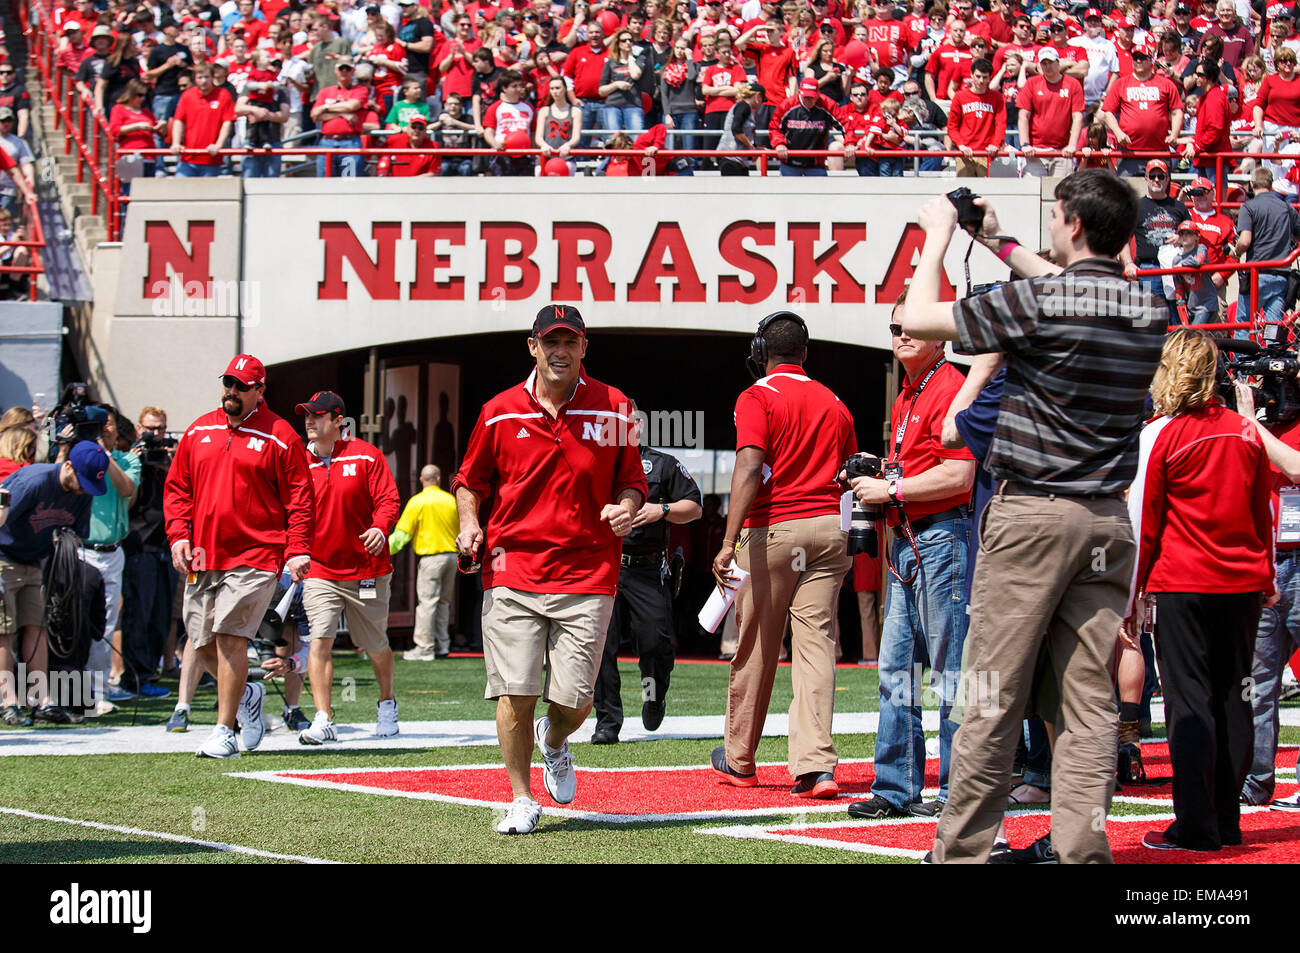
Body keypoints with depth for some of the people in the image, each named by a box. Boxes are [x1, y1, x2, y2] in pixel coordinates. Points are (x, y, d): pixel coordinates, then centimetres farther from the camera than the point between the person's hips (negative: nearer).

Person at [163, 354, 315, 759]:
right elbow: (176, 488, 18)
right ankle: (246, 695, 33)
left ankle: (224, 732, -8)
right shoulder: (199, 431, 13)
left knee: (229, 637, -14)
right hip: (202, 557, 5)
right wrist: (178, 534, 4)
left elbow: (299, 499, -1)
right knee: (202, 643, 5)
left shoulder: (280, 437, -1)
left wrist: (298, 551, -11)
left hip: (255, 556, -5)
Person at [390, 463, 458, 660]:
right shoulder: (451, 500, 8)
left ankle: (424, 648, -6)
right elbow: (462, 531, 15)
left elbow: (402, 533, -10)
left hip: (431, 557, -6)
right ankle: (442, 645, 16)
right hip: (452, 555, 6)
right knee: (443, 601, 14)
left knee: (427, 601, -5)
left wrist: (384, 550, -3)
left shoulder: (417, 502, -7)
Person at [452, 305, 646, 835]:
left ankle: (554, 744, 34)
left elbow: (631, 482, 14)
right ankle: (522, 800, 9)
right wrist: (469, 523, -4)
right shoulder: (500, 413, 4)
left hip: (587, 577, 0)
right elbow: (470, 480, 15)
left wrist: (628, 506, -8)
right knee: (514, 692, -7)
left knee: (574, 699, -2)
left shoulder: (613, 408, 5)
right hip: (512, 570, 0)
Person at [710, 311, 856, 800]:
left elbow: (749, 469, -18)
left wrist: (729, 542, -24)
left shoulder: (758, 397, -5)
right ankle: (816, 764, -15)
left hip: (774, 529, -4)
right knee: (816, 645, -1)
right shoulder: (834, 403, 13)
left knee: (754, 648, 8)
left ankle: (739, 760, 22)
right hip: (829, 528, 4)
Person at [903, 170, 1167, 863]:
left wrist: (938, 236, 11)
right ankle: (1082, 849, -1)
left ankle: (962, 849, 3)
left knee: (995, 696, -1)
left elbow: (918, 318, -3)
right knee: (1090, 701, 3)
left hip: (1032, 513, -6)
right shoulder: (1146, 312, 7)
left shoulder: (1036, 301, -13)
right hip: (1108, 520, 6)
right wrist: (999, 244, 35)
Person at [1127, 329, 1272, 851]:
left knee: (1189, 701, -2)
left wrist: (1132, 594, 2)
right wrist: (1266, 578, 25)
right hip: (1243, 582, 4)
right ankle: (1227, 820, 13)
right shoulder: (1245, 431, 6)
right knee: (1232, 698, 9)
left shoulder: (1160, 435, -7)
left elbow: (1142, 521, -4)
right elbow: (1262, 513, 14)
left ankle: (1197, 825, -5)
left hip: (1182, 584, -4)